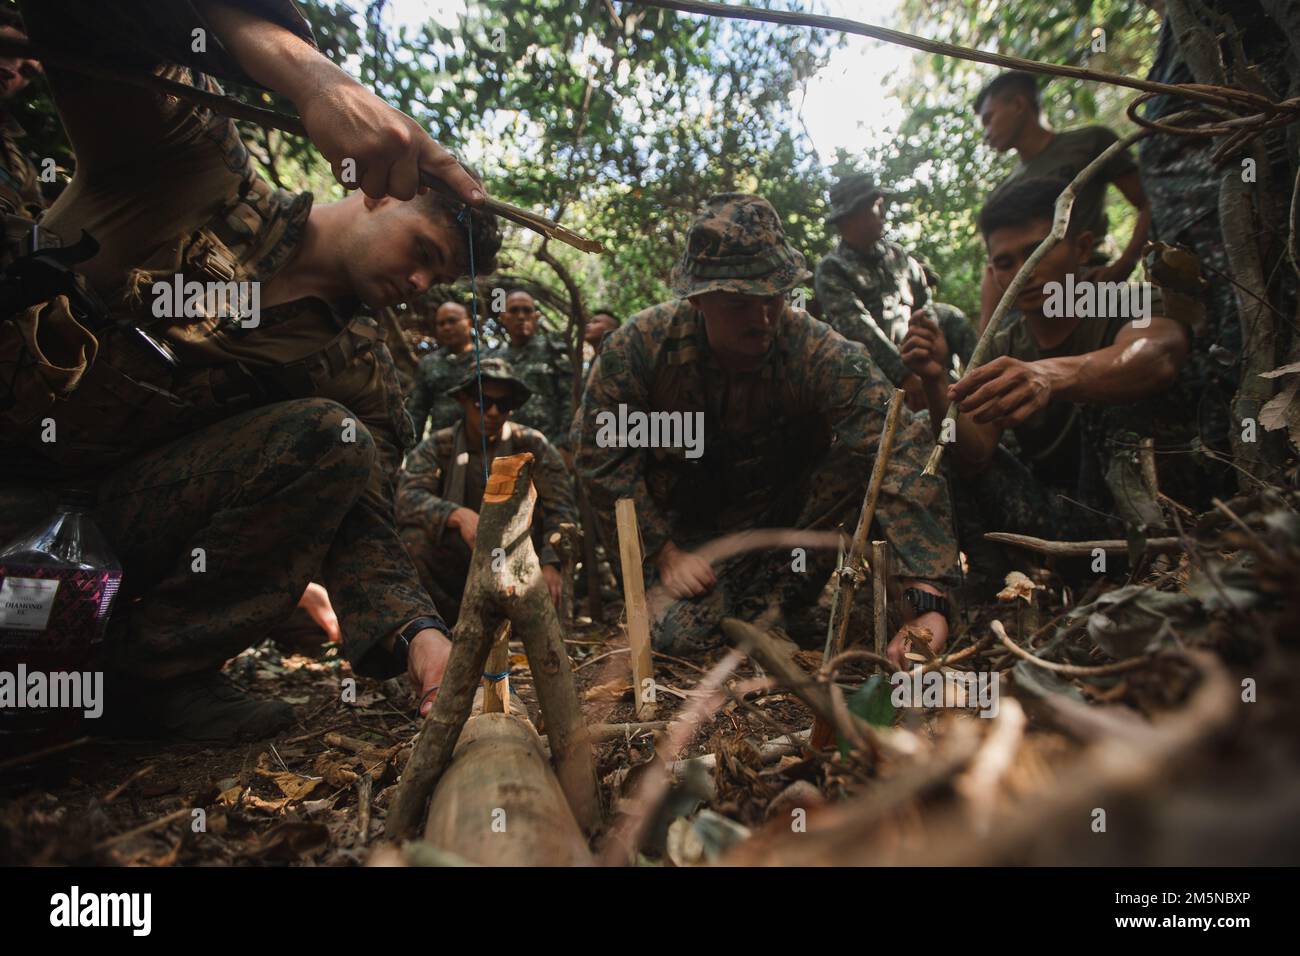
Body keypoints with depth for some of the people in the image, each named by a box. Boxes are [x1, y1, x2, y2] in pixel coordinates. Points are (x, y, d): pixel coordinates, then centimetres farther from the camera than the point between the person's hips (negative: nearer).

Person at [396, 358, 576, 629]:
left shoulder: (531, 445, -4)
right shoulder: (437, 447, -3)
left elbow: (561, 509, -15)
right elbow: (407, 497, -21)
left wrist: (550, 564, -31)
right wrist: (458, 515, -39)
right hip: (455, 564, 0)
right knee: (414, 540, -27)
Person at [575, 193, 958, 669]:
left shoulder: (825, 356, -27)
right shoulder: (640, 345, -21)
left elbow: (901, 451, -38)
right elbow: (600, 453, -14)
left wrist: (928, 599, -49)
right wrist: (664, 553, -15)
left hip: (788, 518, 1)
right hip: (690, 529, 0)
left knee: (860, 462, -27)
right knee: (678, 634, -24)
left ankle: (769, 604, -12)